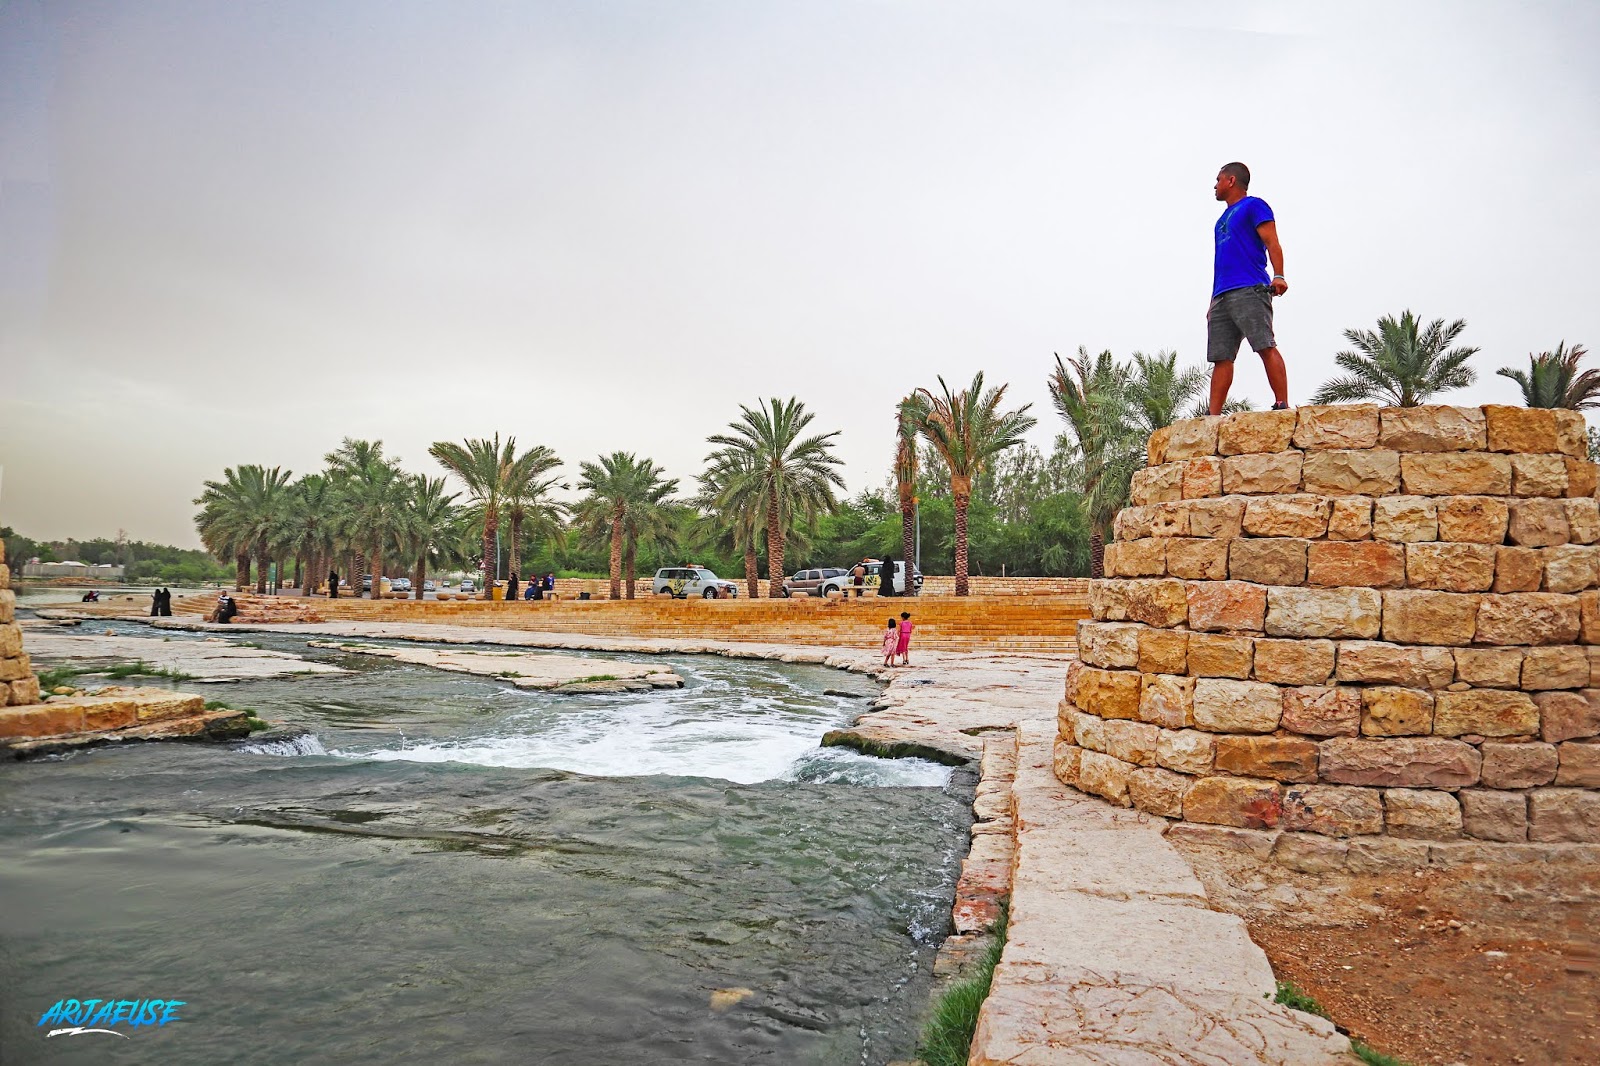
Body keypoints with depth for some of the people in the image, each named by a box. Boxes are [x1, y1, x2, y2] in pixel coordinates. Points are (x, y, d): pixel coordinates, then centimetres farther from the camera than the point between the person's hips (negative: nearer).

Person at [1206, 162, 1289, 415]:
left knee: (1266, 347, -15)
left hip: (1249, 290, -8)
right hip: (1221, 296, 8)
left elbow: (1272, 243, -6)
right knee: (1221, 358, -1)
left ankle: (1282, 406, -19)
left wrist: (1278, 275, -21)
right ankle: (1214, 417, -5)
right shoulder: (1223, 219, 31)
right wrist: (1213, 301, 23)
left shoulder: (1254, 205, 7)